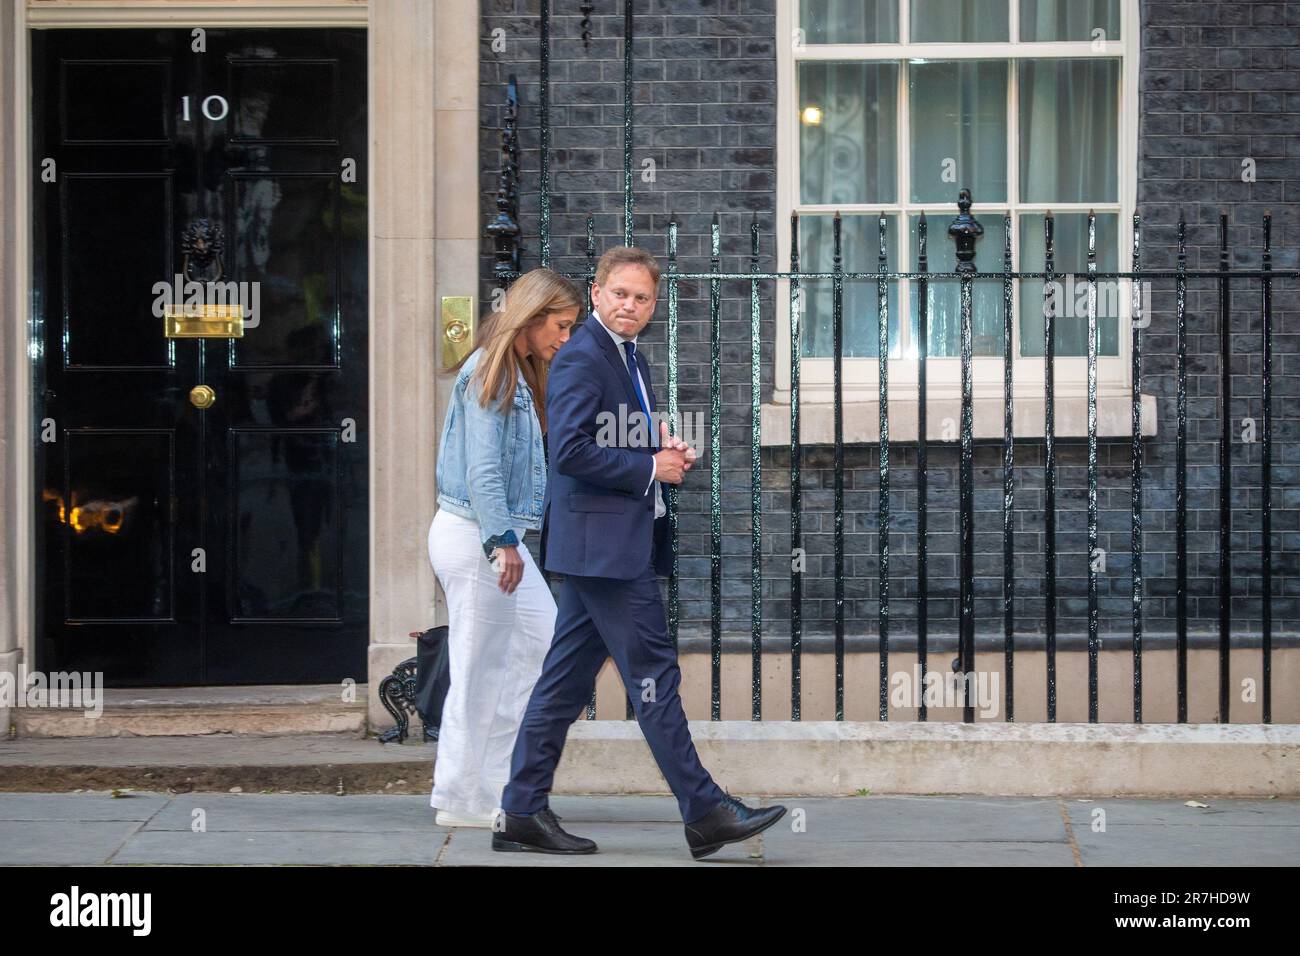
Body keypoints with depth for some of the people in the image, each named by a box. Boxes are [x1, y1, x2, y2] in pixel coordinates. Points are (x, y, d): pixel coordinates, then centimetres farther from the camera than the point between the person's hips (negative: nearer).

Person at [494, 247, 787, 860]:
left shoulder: (631, 359, 19)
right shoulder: (581, 358, -12)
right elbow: (569, 451, -22)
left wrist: (668, 453, 7)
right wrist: (651, 468, -16)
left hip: (616, 542, 10)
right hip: (603, 539, -10)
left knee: (566, 679, 10)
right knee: (653, 674, -6)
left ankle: (521, 814, 13)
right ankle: (705, 814, -3)